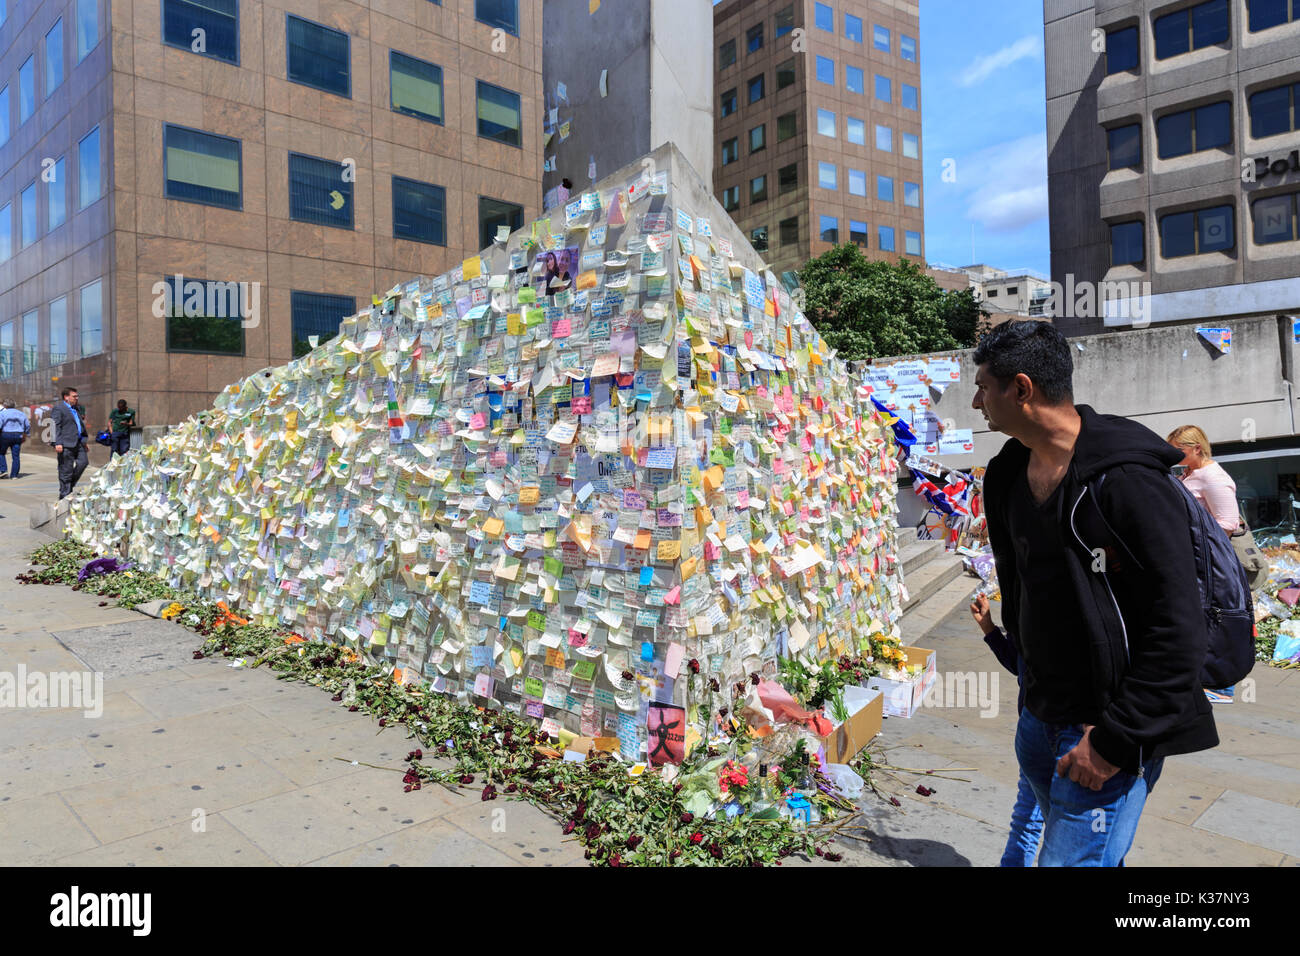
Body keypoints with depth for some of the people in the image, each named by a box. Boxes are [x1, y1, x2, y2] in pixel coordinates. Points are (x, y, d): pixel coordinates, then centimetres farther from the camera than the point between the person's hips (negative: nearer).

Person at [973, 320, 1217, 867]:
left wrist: (1115, 740, -20)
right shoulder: (1010, 474, 4)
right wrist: (1035, 689, 16)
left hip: (1109, 726, -8)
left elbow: (1179, 630, -22)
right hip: (1040, 719, 8)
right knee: (1065, 840, 23)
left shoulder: (1125, 480, -21)